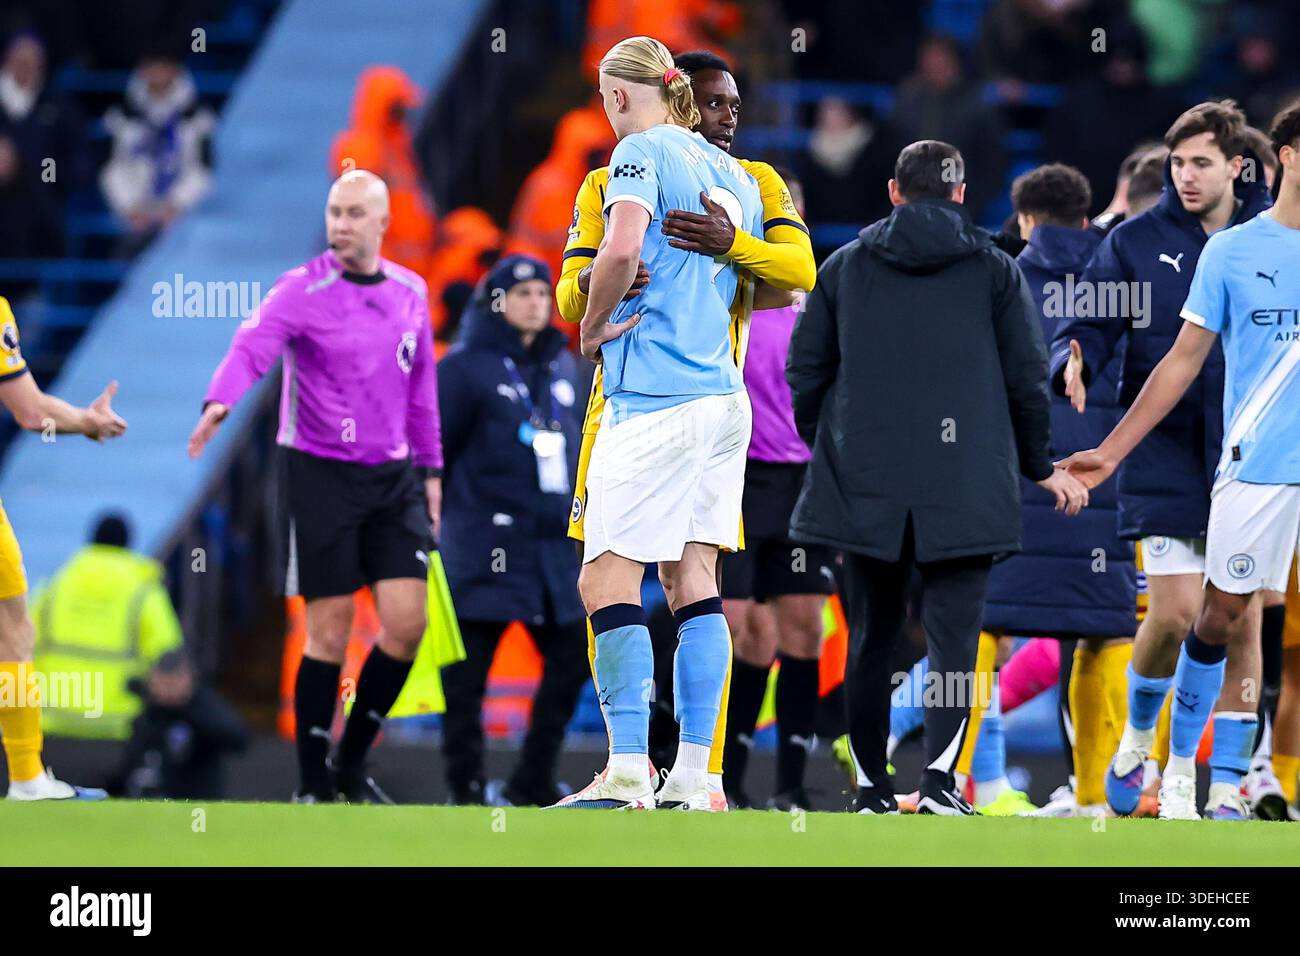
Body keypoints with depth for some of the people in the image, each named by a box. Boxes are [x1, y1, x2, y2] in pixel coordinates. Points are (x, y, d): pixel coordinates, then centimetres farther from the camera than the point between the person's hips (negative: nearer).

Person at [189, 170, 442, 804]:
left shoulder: (410, 293, 7)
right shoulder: (302, 291, -9)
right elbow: (253, 346, -27)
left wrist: (430, 471, 16)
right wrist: (220, 402, -46)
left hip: (393, 475, 5)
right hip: (319, 472, -5)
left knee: (406, 624, -4)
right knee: (329, 633, -4)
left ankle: (353, 764, 15)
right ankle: (314, 784, 8)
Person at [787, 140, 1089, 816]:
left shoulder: (845, 265, 10)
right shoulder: (994, 270, 5)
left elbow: (804, 369, 10)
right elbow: (1027, 378, 5)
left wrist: (827, 448, 25)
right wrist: (1041, 467, 18)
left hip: (864, 482, 2)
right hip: (965, 491, -2)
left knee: (871, 635, 11)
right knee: (953, 634, -4)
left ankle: (871, 787, 14)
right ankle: (939, 775, -22)